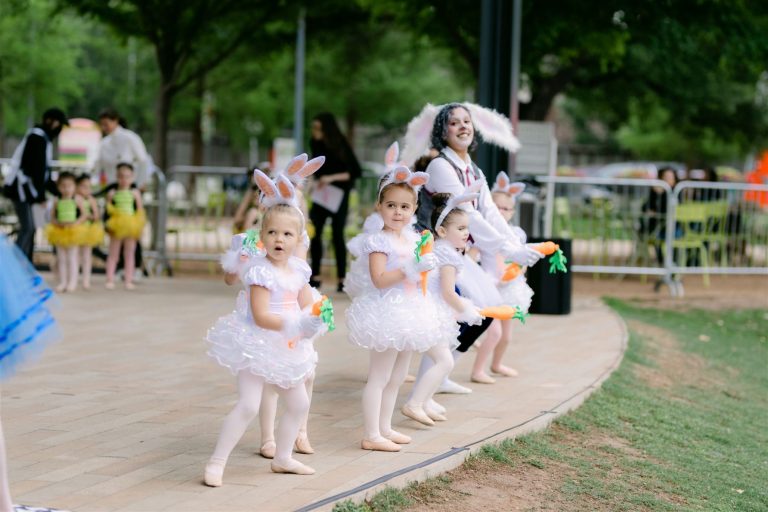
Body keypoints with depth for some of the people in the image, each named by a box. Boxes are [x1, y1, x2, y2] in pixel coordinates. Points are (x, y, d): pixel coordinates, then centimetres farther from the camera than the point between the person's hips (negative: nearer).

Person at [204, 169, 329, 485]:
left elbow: (307, 307, 6)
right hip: (257, 344, -8)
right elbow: (261, 316, -25)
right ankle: (216, 463, -12)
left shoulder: (298, 270, 2)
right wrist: (295, 324, -30)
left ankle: (283, 458, 33)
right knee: (248, 405, -18)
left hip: (286, 348, 8)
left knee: (299, 403, 16)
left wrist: (313, 323, -17)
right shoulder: (261, 272, -20)